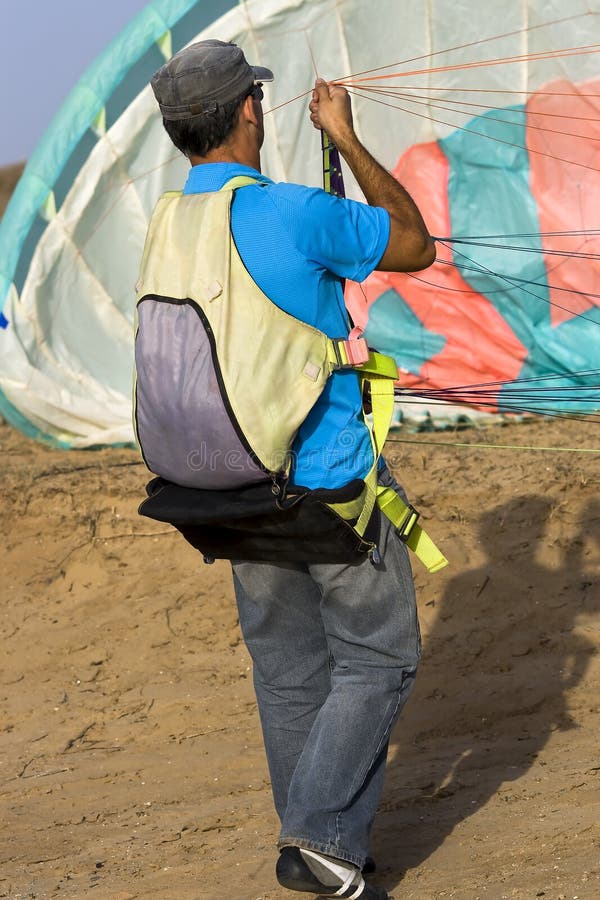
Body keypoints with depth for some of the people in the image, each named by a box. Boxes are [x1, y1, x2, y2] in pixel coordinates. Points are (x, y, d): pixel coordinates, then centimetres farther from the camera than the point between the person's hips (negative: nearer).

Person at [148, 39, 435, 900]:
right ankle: (323, 830, -4)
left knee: (289, 673, 15)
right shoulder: (297, 213, -20)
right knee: (377, 659, 7)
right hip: (328, 482, -6)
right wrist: (347, 139, 3)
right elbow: (416, 247, -3)